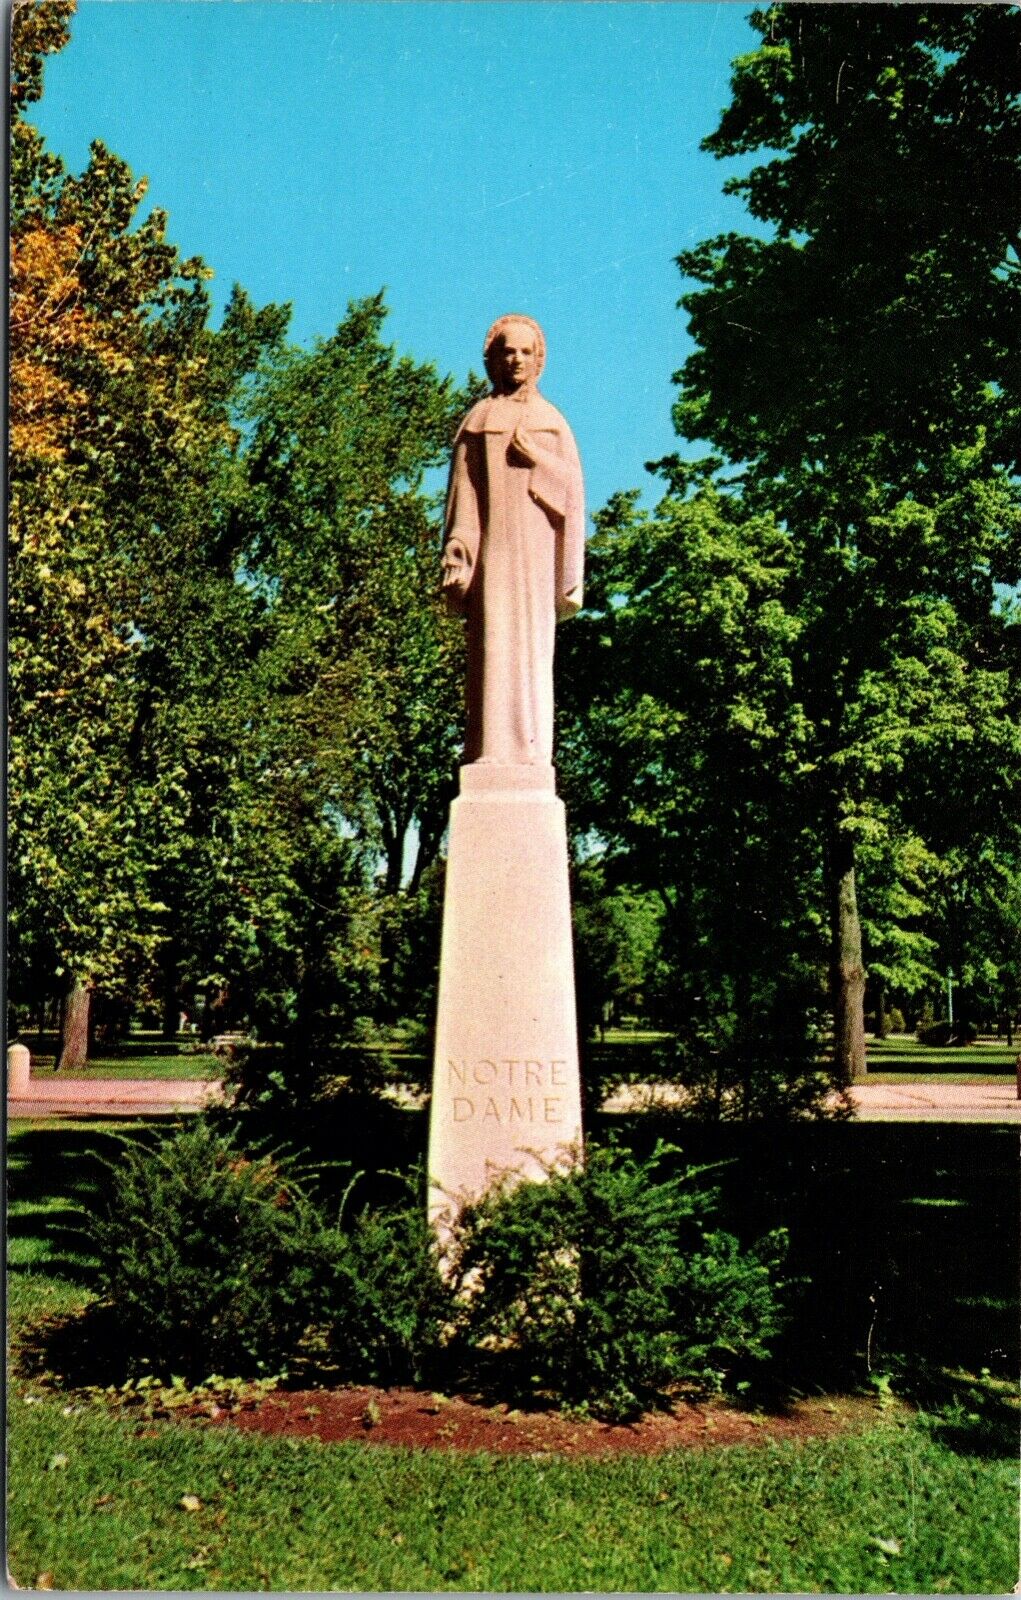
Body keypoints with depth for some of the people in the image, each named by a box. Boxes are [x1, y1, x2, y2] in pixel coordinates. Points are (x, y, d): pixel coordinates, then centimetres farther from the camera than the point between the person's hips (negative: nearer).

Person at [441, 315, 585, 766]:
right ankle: (492, 754, -12)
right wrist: (459, 551, -5)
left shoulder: (552, 420, 18)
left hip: (536, 545, 1)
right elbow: (462, 488, 4)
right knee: (492, 643, -9)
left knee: (533, 645, -4)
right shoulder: (477, 420, 13)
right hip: (492, 545, -1)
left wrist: (538, 459, -6)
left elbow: (573, 486, 11)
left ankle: (531, 753, -4)